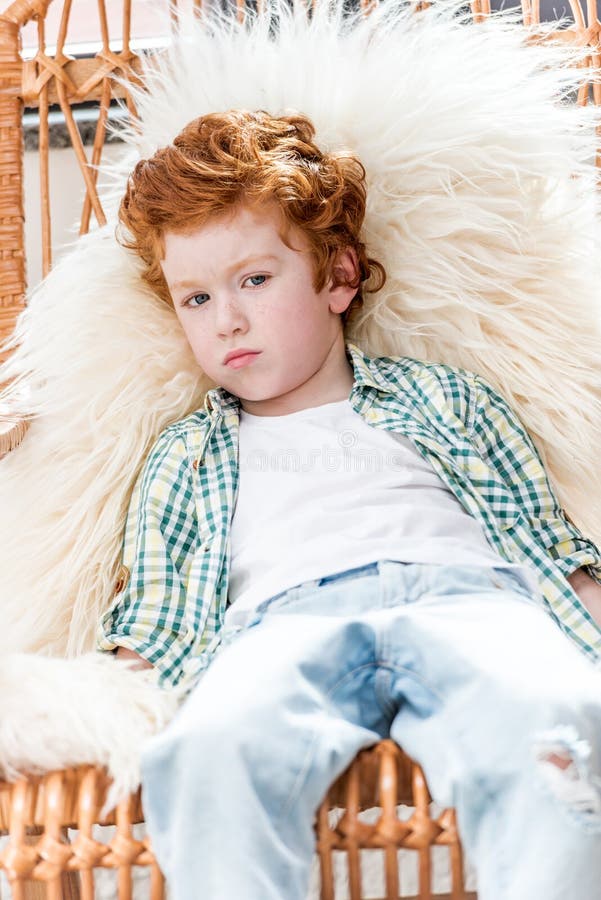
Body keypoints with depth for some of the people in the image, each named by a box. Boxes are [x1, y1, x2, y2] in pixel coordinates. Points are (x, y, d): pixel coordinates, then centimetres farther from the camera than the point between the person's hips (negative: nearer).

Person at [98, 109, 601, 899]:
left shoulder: (443, 398, 28)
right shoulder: (185, 456, 31)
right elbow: (148, 631, 27)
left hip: (462, 593, 0)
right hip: (283, 621, 1)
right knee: (211, 746, -37)